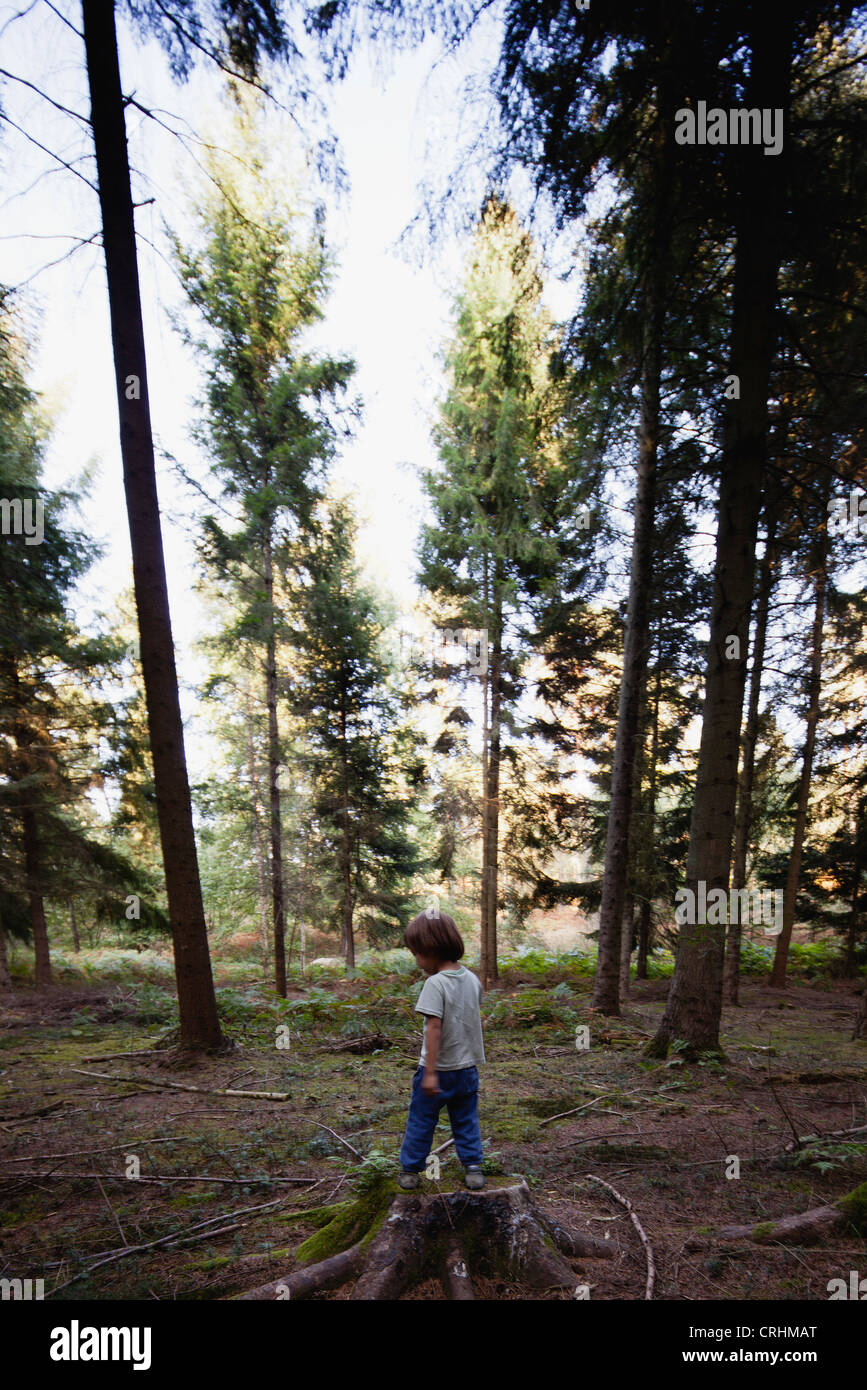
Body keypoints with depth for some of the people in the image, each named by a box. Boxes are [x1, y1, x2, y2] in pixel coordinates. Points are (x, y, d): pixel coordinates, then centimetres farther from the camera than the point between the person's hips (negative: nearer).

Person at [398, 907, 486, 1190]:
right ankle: (473, 1167, 18)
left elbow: (434, 1028, -24)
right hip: (468, 1067, 6)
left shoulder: (435, 983, -21)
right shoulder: (472, 979, -2)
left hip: (438, 1069, -5)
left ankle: (410, 1171, 22)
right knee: (466, 1121, 19)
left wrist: (430, 1072, -23)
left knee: (420, 1120, 12)